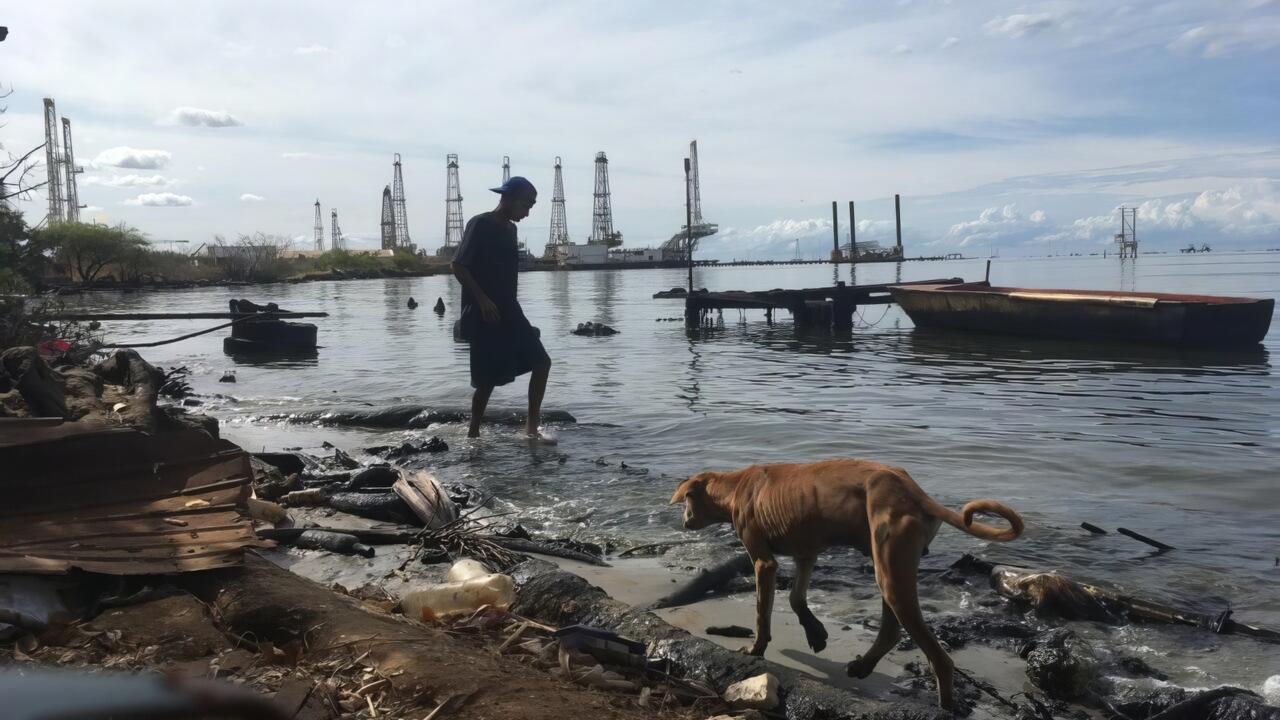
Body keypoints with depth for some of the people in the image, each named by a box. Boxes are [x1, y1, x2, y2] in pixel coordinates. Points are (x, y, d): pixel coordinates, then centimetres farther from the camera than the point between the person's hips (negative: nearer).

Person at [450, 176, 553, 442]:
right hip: (484, 315, -8)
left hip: (509, 312, 8)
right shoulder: (480, 224, -11)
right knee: (488, 379, -4)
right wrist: (482, 299, -20)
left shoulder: (510, 229, 14)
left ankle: (531, 426, 7)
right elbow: (457, 265, -16)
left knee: (541, 362, 0)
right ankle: (473, 432, 14)